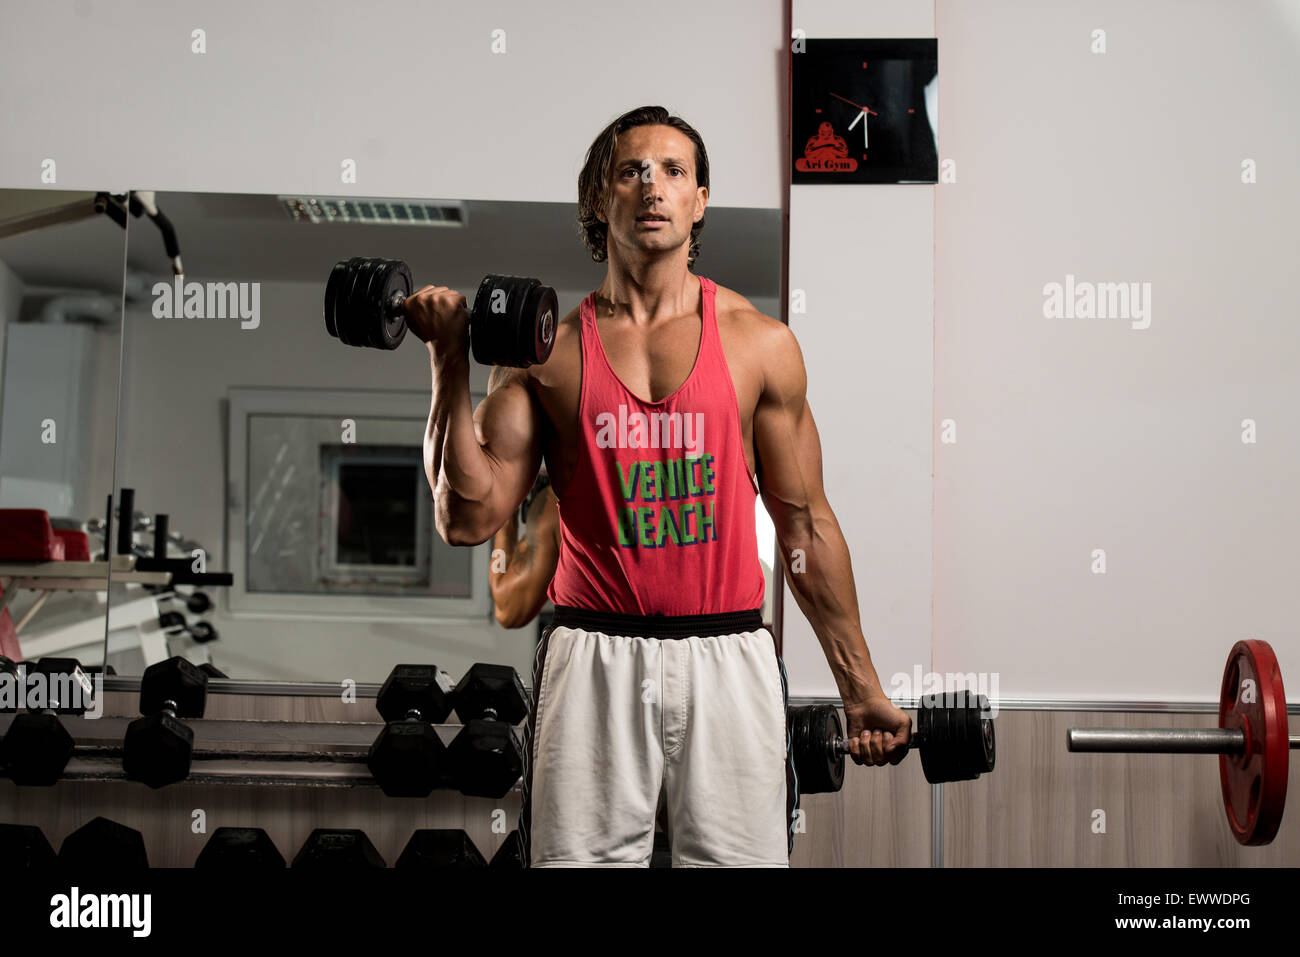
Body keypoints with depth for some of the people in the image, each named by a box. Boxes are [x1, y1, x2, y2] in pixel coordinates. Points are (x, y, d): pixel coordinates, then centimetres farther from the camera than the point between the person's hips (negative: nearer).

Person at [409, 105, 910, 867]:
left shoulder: (761, 341, 6)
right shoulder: (547, 344, 5)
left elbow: (805, 525, 10)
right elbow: (469, 518, -1)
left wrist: (860, 685, 11)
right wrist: (451, 363, -6)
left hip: (727, 655, 1)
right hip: (594, 658, 0)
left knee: (739, 855, 1)